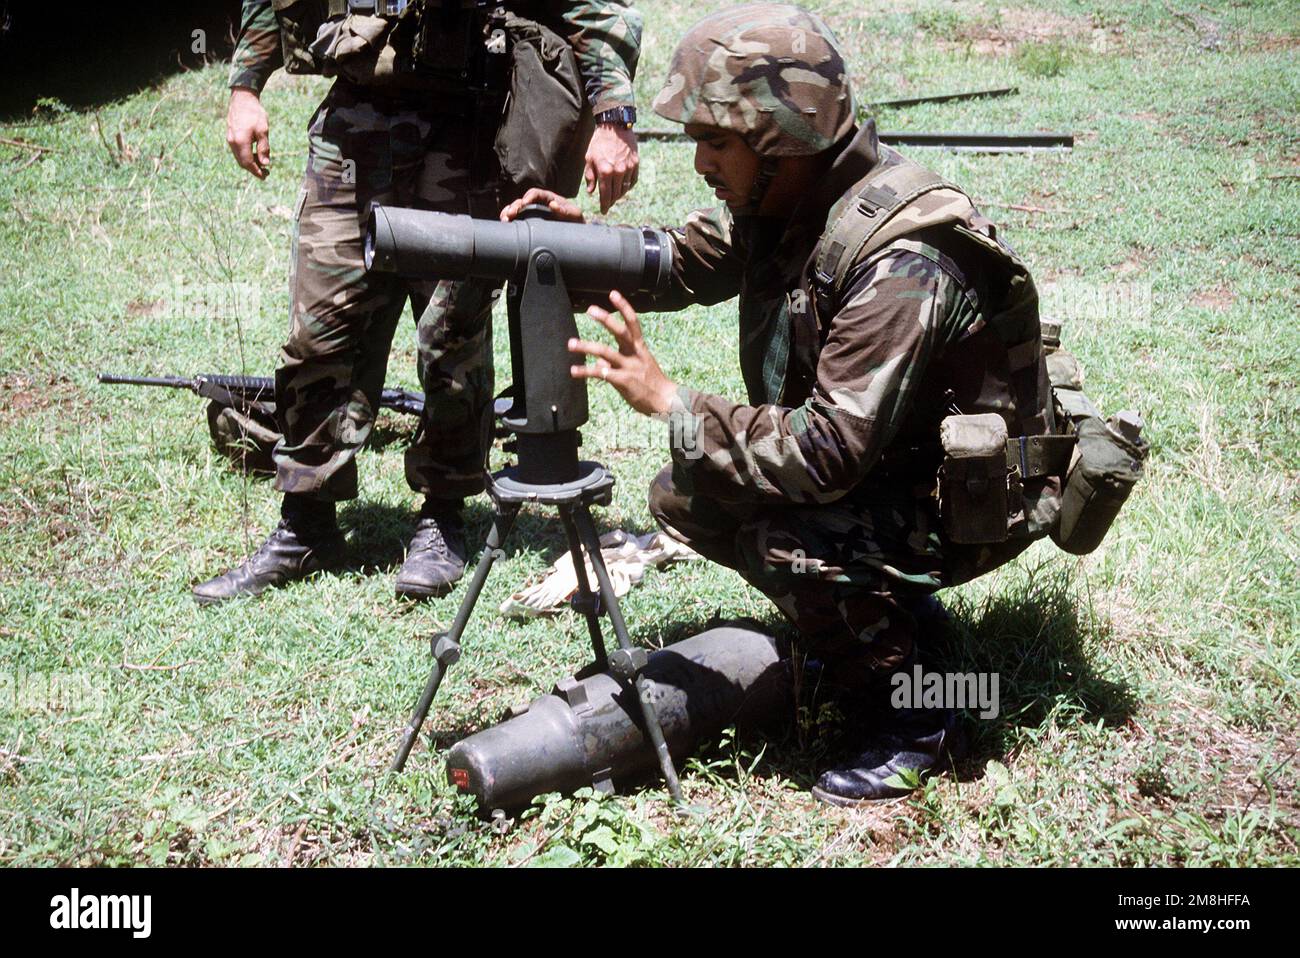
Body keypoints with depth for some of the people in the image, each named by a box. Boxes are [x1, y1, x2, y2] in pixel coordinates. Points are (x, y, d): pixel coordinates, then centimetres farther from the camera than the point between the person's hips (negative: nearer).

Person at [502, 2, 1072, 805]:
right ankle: (889, 603, 18)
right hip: (884, 461, 9)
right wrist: (581, 237, -13)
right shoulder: (780, 196, -7)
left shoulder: (901, 263, -33)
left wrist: (667, 399, -31)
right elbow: (685, 262, 7)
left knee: (787, 537, -32)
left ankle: (913, 723, -8)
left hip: (971, 493, -9)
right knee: (685, 495, 3)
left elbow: (829, 453, -35)